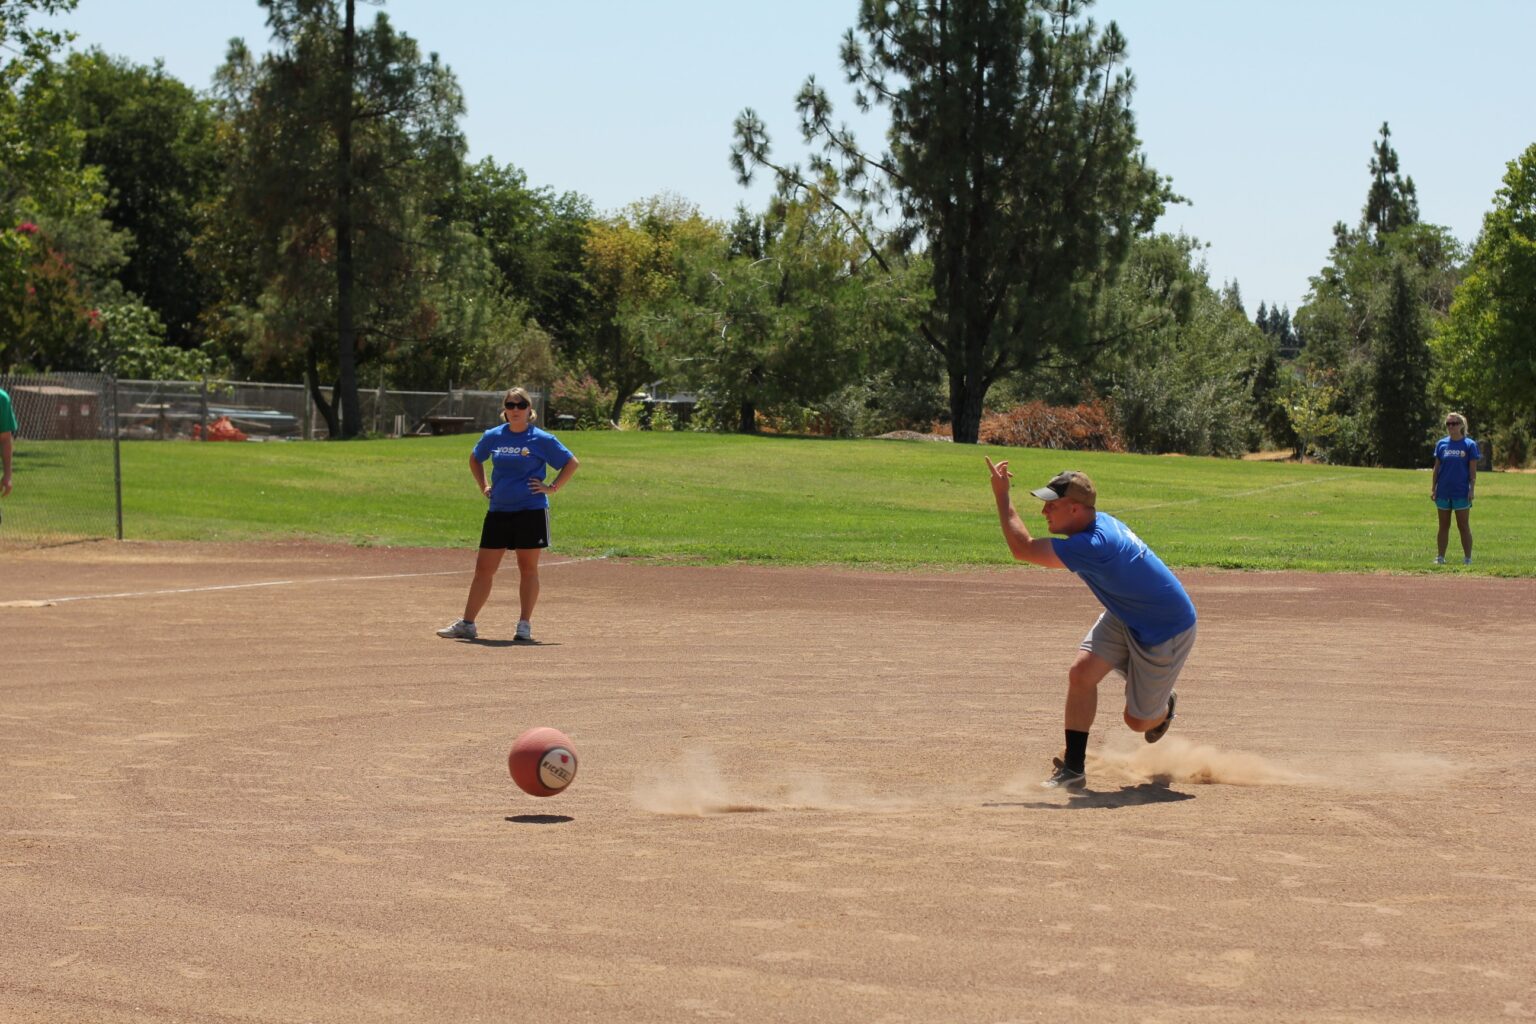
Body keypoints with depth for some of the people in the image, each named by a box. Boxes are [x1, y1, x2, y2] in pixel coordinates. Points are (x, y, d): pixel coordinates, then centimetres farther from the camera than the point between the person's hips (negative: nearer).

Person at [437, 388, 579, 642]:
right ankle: (467, 624, 9)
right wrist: (483, 486, 15)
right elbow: (474, 459, 26)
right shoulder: (492, 437, 7)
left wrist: (552, 488, -5)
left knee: (528, 568, 1)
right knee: (483, 568, 4)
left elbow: (571, 463, 3)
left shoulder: (542, 439, -3)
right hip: (498, 511, 3)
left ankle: (524, 625, 8)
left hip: (531, 511, -3)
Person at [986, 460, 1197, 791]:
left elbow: (1022, 549, -36)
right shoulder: (1101, 522, -8)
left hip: (1168, 631, -8)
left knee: (1138, 720, 3)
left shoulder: (1094, 545, -36)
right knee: (1081, 673, -10)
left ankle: (1164, 707, 40)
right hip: (1125, 617, 8)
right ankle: (1073, 769, -4)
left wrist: (1002, 495, -33)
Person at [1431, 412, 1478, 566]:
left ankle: (1468, 559, 5)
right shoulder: (1441, 444, 7)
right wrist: (1433, 489, 4)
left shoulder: (1469, 445, -2)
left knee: (1463, 527, 1)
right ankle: (1440, 557, 14)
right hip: (1443, 492, 3)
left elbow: (1473, 471, -3)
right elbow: (1437, 468, 9)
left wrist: (1472, 490, -9)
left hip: (1462, 493, -3)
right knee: (1443, 526, 9)